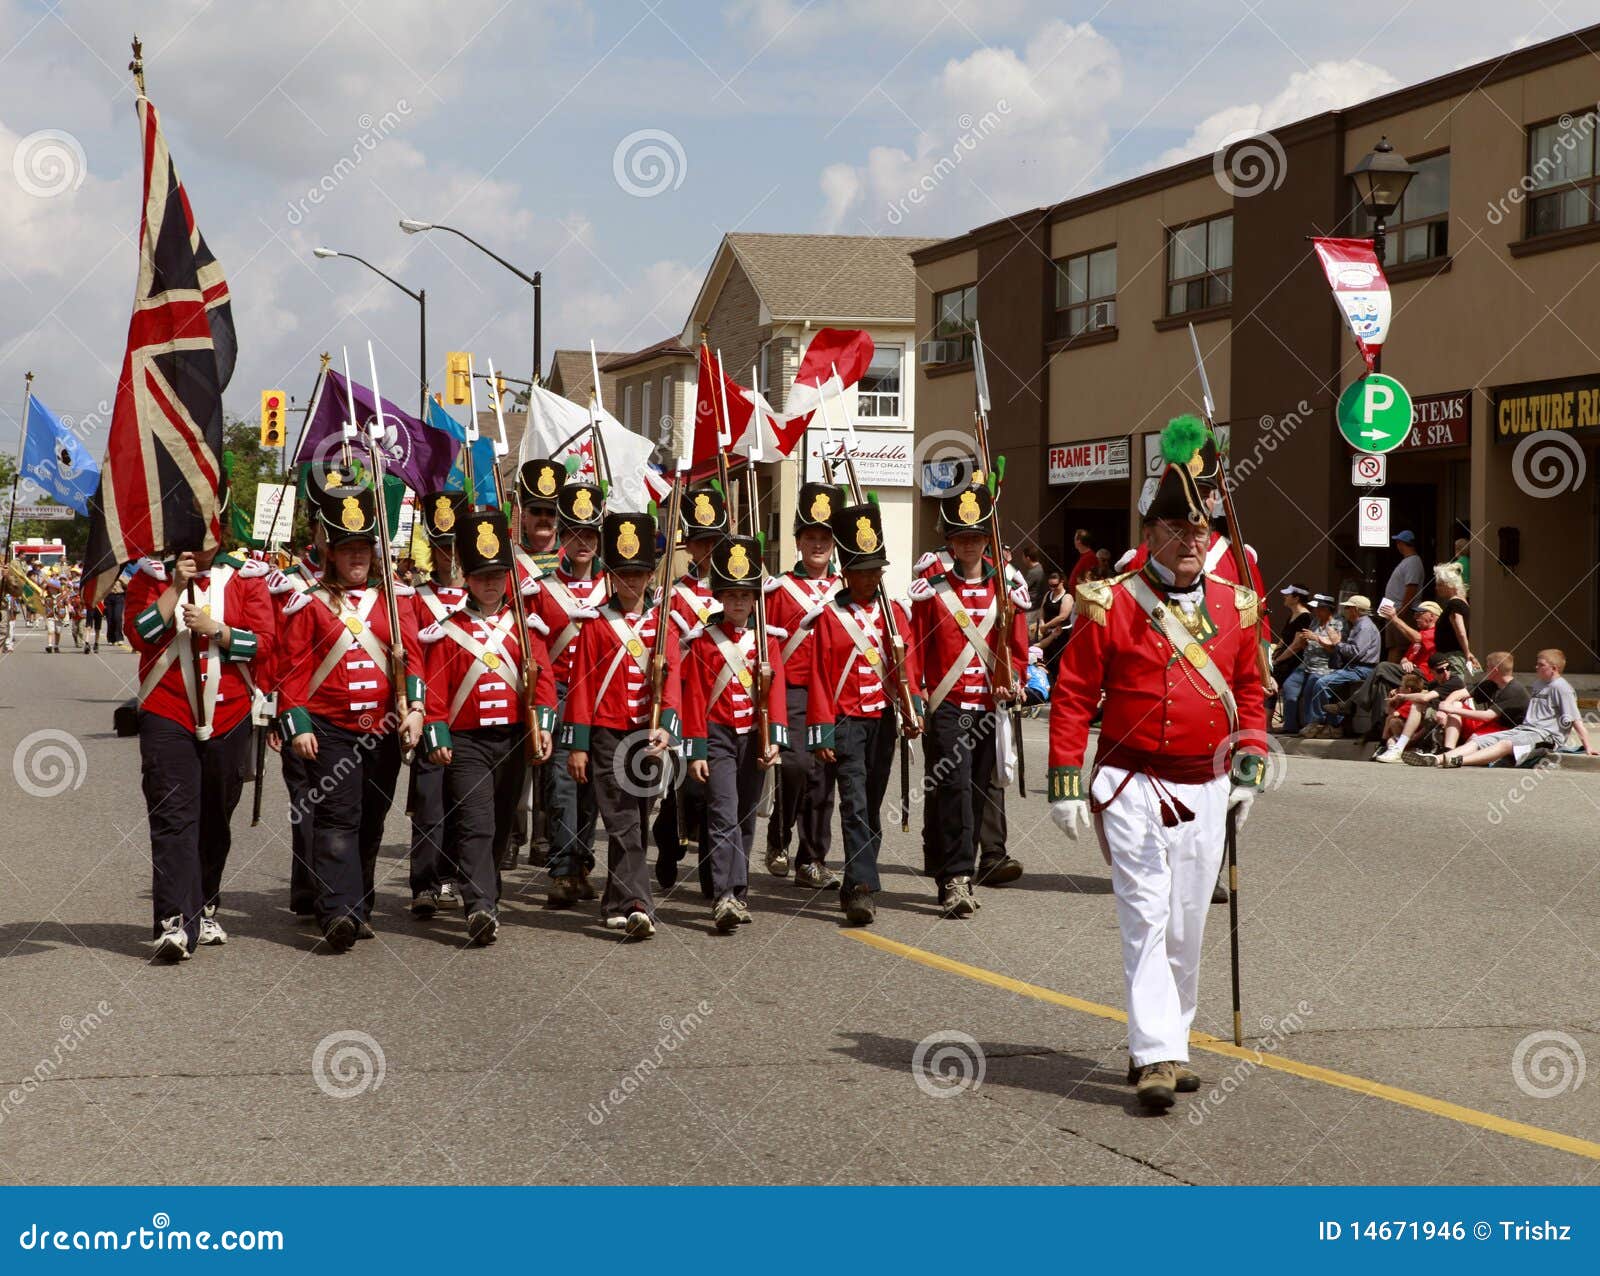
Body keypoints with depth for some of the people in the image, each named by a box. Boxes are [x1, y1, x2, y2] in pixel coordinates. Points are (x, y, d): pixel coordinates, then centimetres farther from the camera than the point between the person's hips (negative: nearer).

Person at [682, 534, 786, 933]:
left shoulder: (767, 641, 8)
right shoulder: (703, 642, 1)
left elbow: (775, 691, 2)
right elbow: (694, 698, -1)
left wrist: (773, 740, -10)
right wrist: (696, 751, -6)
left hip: (753, 738, 3)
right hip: (718, 737, -3)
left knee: (746, 820, 12)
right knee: (724, 817, -15)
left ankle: (738, 893, 22)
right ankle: (724, 899, -23)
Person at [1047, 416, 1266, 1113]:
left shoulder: (1234, 606, 8)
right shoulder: (1111, 605, -5)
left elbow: (1250, 689, 17)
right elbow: (1072, 697, -4)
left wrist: (1247, 769, 10)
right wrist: (1067, 784, -8)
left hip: (1206, 789, 5)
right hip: (1133, 787, -4)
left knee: (1187, 925, 10)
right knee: (1146, 919, -10)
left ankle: (1166, 1040, 23)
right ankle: (1157, 1056, -13)